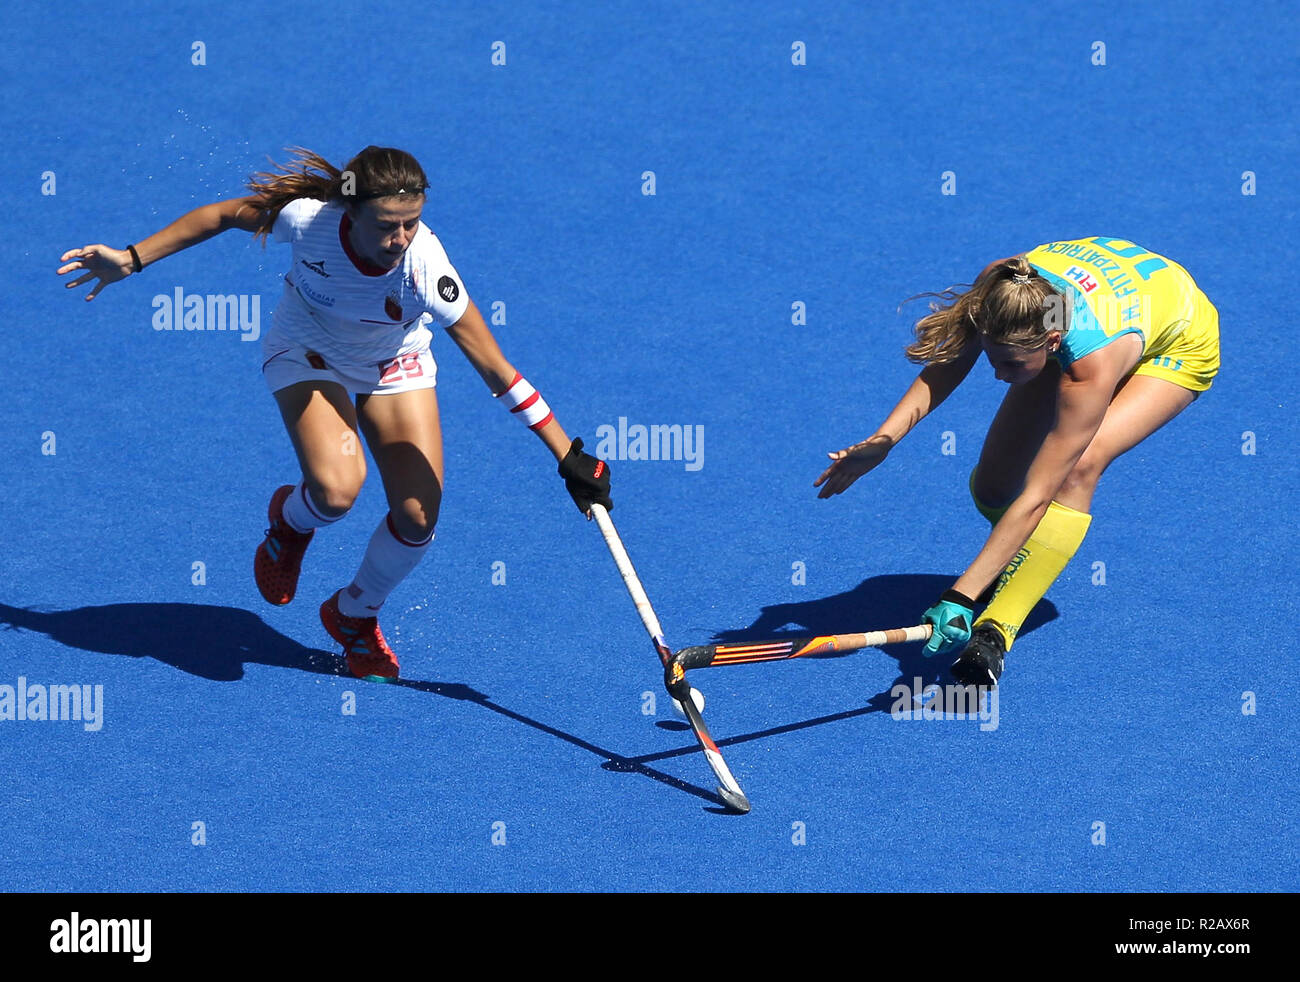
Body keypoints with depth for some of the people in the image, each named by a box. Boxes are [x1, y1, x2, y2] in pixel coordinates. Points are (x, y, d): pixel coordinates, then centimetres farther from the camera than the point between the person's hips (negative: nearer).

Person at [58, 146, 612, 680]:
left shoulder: (426, 270, -37)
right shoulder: (306, 219, -35)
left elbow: (496, 370, -32)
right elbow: (223, 215, -13)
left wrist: (570, 458, -33)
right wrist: (132, 259, -8)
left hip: (395, 367, 1)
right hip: (307, 356, -1)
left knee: (418, 515, -10)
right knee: (337, 489, -27)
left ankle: (354, 614, 22)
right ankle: (290, 520, 12)